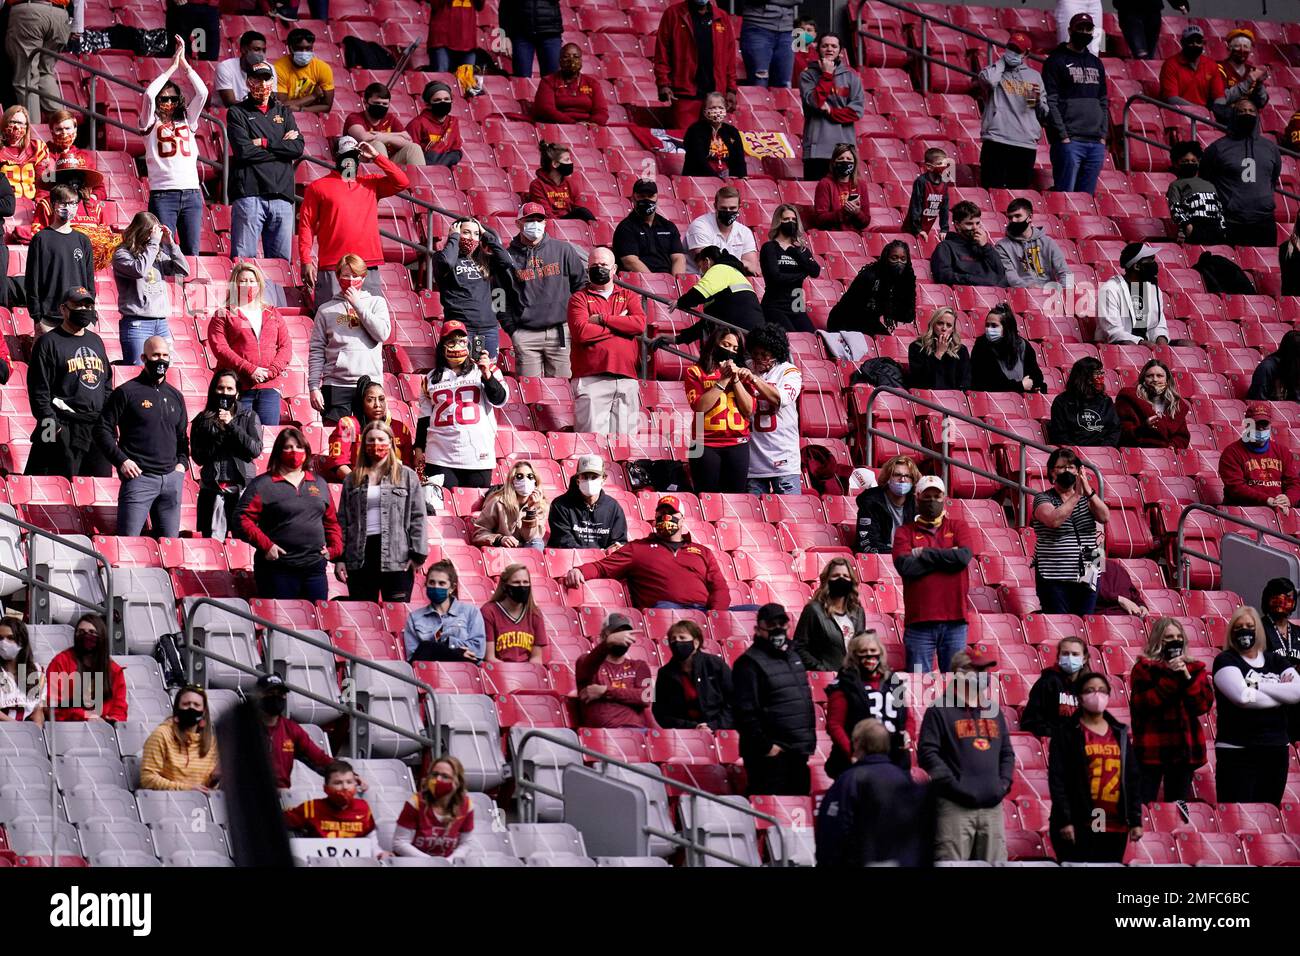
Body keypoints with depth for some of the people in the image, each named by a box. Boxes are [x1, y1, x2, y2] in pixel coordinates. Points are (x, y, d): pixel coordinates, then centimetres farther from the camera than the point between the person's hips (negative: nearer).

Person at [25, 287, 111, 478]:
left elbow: (107, 384, 24)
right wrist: (51, 423, -16)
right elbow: (39, 390, -7)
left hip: (99, 427, 7)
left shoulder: (96, 341, 19)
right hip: (64, 429, -7)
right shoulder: (49, 342, -2)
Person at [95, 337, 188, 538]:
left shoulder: (175, 396, 17)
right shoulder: (127, 392, 0)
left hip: (172, 479, 5)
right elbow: (103, 430, -1)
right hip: (139, 477, -5)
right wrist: (121, 461, -10)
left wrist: (182, 463, 9)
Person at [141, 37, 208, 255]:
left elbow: (201, 93, 8)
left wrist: (183, 63, 4)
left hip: (191, 193, 3)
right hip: (162, 194, -3)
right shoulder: (151, 124, 8)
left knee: (192, 253, 0)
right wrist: (172, 67, 0)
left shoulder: (187, 121, 17)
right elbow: (149, 95, -7)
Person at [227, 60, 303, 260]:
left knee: (281, 260, 2)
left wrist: (264, 143, -4)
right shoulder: (237, 113, 8)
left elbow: (298, 148, 4)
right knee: (243, 260, -8)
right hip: (249, 194, -4)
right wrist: (281, 146, -2)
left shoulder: (284, 112, 20)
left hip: (281, 195, 4)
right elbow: (244, 151, -8)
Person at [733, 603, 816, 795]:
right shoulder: (750, 663, -8)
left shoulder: (793, 657, 18)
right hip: (772, 756, -8)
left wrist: (809, 741, 16)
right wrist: (765, 747, -16)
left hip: (798, 754, 8)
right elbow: (745, 712, -15)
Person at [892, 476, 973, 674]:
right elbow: (905, 566, -8)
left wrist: (924, 554, -3)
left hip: (954, 619, 1)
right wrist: (947, 557, -5)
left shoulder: (958, 527, 13)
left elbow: (964, 556, -7)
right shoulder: (905, 532, 10)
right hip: (919, 620, -1)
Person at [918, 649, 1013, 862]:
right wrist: (953, 785, -14)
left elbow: (1007, 753, 25)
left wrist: (1004, 783, 8)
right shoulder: (940, 712, 1)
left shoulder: (994, 711, 20)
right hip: (956, 807, -6)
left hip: (992, 807, 6)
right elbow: (927, 753, -7)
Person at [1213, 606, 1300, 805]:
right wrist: (1281, 694, -7)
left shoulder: (1276, 662, 12)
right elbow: (1242, 696, -19)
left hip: (1276, 750, 5)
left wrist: (1258, 686, -11)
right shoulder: (1226, 661, -2)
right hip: (1237, 752, -5)